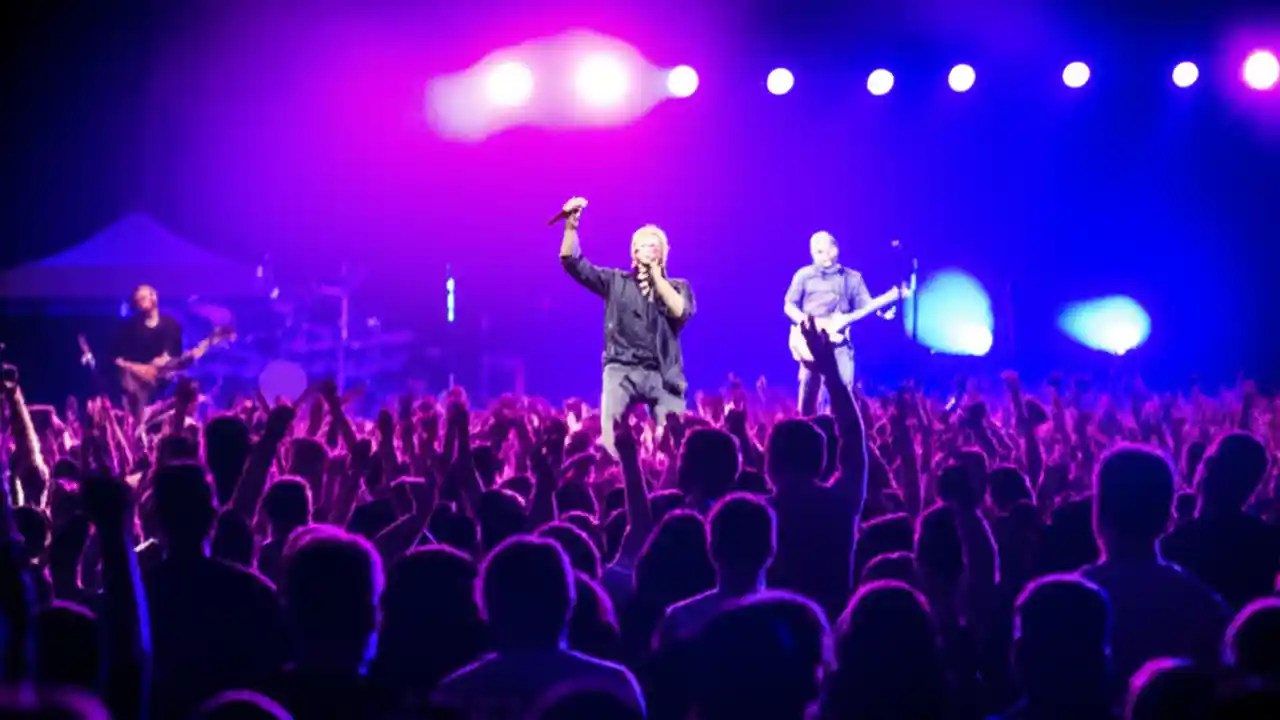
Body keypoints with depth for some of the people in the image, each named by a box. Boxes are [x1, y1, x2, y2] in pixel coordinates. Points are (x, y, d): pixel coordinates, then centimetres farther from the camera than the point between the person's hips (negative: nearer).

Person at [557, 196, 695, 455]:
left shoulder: (678, 287, 15)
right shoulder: (617, 281, 14)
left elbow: (680, 311, -7)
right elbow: (573, 263, 7)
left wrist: (656, 274, -1)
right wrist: (571, 226, -7)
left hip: (663, 374, 1)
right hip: (623, 369, -1)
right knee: (609, 428, -22)